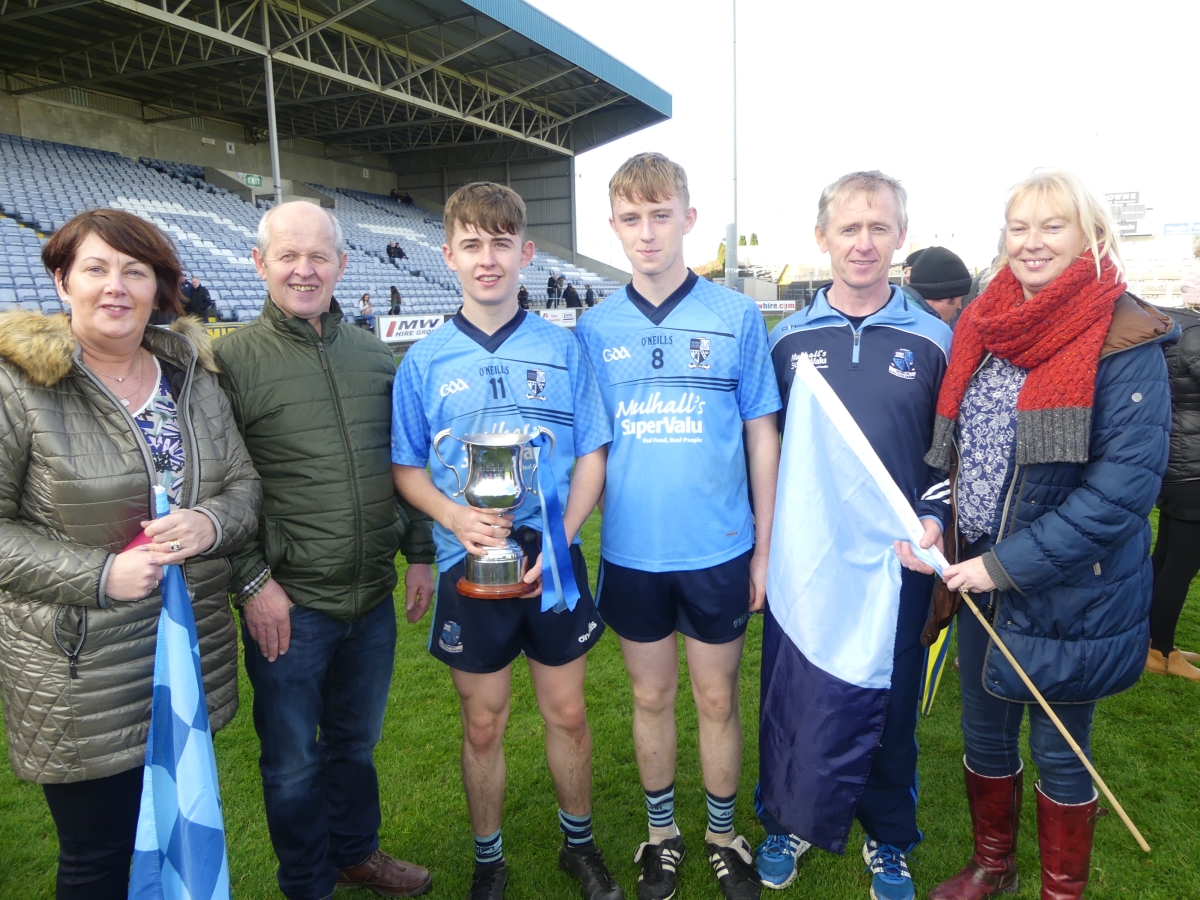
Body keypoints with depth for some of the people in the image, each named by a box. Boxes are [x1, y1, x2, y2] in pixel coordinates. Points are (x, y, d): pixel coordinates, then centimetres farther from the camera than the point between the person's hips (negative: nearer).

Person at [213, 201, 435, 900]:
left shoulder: (375, 356, 6)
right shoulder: (232, 359, -8)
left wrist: (420, 552, 8)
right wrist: (251, 581, -12)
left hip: (373, 594, 4)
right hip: (288, 605, -4)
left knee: (357, 740, 22)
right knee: (294, 759, 13)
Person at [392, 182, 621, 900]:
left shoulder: (563, 348, -2)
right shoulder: (425, 361, -2)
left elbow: (592, 455, 0)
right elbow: (407, 469, 2)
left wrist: (562, 538, -13)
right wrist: (456, 518, -17)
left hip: (554, 562, 0)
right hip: (469, 566, 0)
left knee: (567, 713, 15)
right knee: (483, 725, 14)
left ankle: (580, 842, 40)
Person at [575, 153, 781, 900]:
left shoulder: (737, 317, -5)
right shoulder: (595, 330, -1)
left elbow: (762, 437, -1)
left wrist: (765, 548, -1)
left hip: (719, 551, -1)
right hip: (631, 553, 2)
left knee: (717, 700, 15)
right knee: (652, 698, 18)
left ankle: (723, 835, 38)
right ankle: (662, 833, 40)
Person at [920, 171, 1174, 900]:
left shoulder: (1126, 340, -15)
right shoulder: (986, 327, 3)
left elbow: (1126, 482, -20)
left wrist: (1010, 563, -21)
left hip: (1070, 592, -5)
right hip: (982, 576, 6)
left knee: (1059, 752, 14)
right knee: (985, 733, 20)